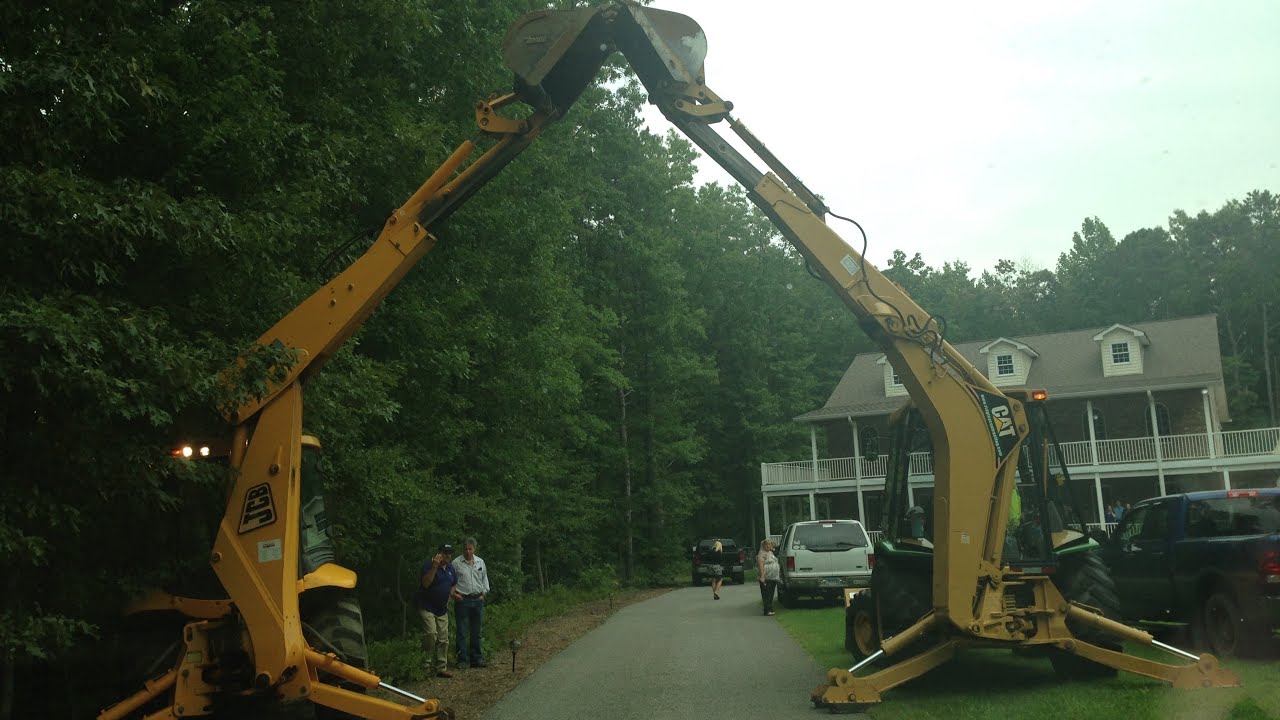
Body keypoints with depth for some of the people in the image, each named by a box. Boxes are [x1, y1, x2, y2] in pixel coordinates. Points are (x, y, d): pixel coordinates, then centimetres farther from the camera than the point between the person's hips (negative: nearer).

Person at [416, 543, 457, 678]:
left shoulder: (450, 568, 10)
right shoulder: (428, 565, -12)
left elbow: (454, 583, 27)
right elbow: (425, 583, -26)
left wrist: (449, 596, 12)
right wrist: (434, 567, -33)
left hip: (442, 610, 7)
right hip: (427, 607, -7)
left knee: (443, 640, 5)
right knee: (431, 634, -21)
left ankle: (441, 668, 13)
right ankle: (428, 667, -11)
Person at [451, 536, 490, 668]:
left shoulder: (480, 562, 11)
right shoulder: (456, 563, -3)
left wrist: (484, 593, 10)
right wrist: (454, 593, -10)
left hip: (478, 600, 4)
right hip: (462, 600, -4)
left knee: (477, 631, 10)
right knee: (462, 632, -3)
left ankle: (476, 658, 18)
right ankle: (463, 660, 3)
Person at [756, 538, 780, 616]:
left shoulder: (771, 553, 18)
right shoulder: (762, 554, -11)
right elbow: (760, 565, -19)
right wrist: (762, 576, -26)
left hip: (773, 577, 9)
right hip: (766, 578, -9)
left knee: (771, 594, 12)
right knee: (766, 594, -8)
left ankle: (770, 609, 17)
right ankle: (767, 610, -10)